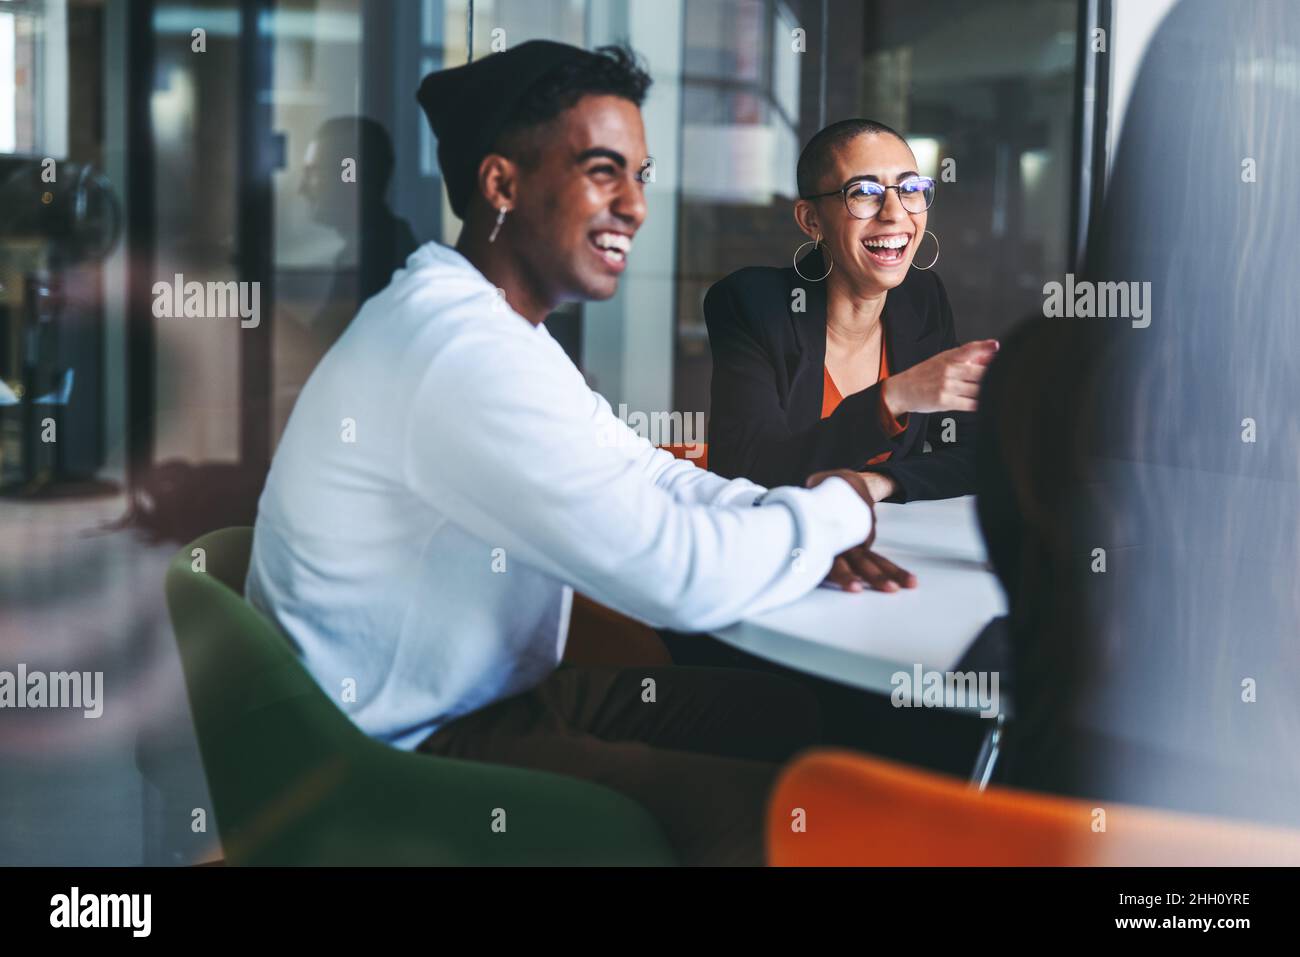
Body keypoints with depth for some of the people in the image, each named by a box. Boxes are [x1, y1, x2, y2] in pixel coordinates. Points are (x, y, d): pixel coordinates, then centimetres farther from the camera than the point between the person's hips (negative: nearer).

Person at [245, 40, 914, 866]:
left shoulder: (506, 326, 9)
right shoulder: (462, 352, -26)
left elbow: (647, 479, 15)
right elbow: (681, 580, -28)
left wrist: (801, 530, -4)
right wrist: (835, 511, -9)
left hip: (490, 695, 11)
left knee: (793, 716, 11)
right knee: (776, 811, -19)